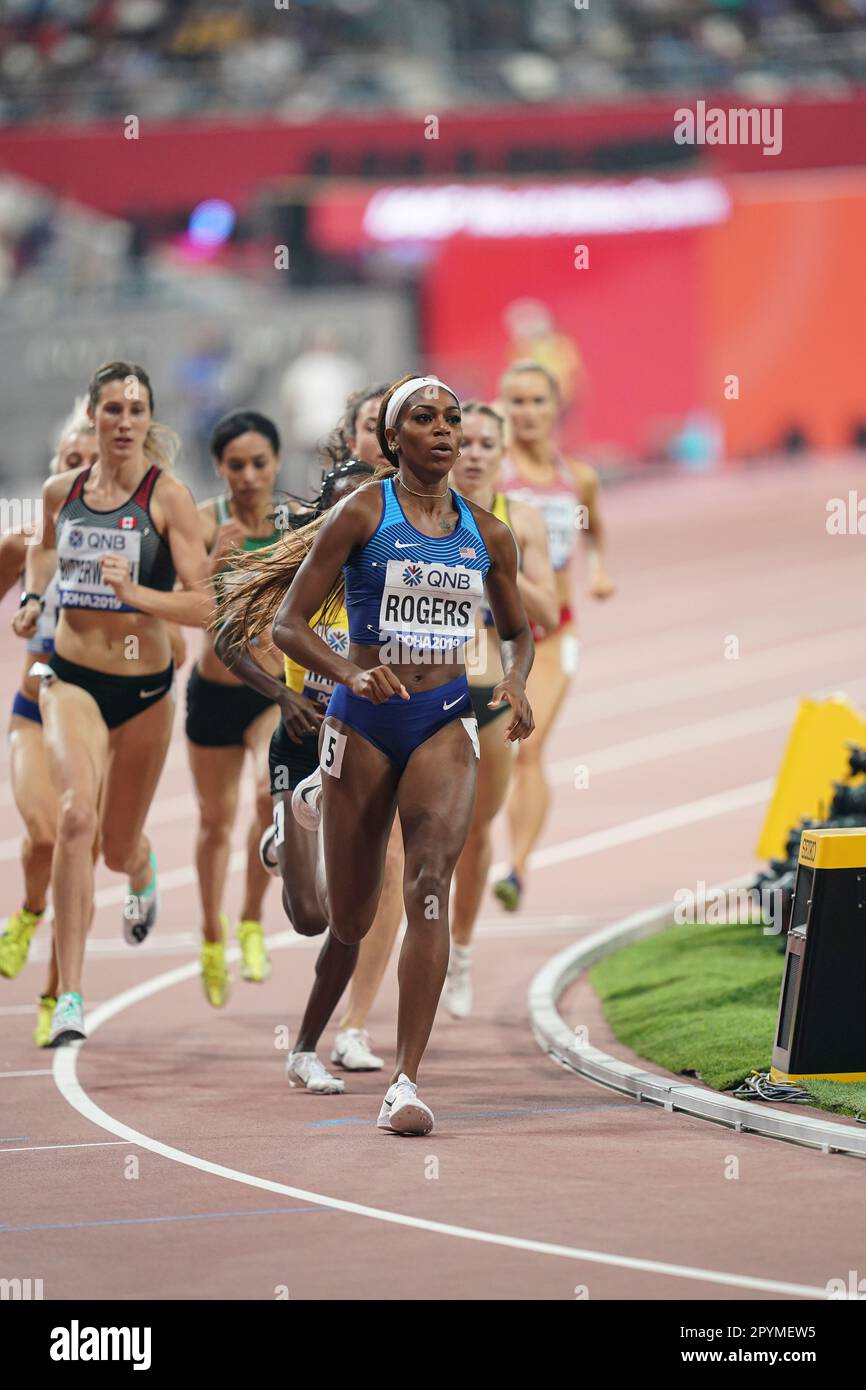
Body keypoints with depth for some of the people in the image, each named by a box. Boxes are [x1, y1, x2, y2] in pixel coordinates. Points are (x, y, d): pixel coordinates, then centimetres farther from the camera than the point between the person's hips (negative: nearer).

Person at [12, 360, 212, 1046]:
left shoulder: (168, 497, -10)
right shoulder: (62, 491, 1)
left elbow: (203, 604, -14)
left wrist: (133, 593, -27)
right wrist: (33, 598, 10)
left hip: (145, 687, -1)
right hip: (71, 679, 1)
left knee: (118, 846, 16)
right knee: (77, 815, -24)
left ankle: (142, 873, 59)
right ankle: (70, 997, -25)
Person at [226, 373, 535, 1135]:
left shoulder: (487, 534, 6)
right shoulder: (362, 514, -4)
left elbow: (518, 632, 20)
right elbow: (286, 622, -6)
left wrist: (515, 683, -3)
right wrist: (350, 673, -24)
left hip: (446, 721, 2)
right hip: (365, 720, -1)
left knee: (430, 884, -20)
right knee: (350, 921, 6)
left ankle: (407, 1081, -22)